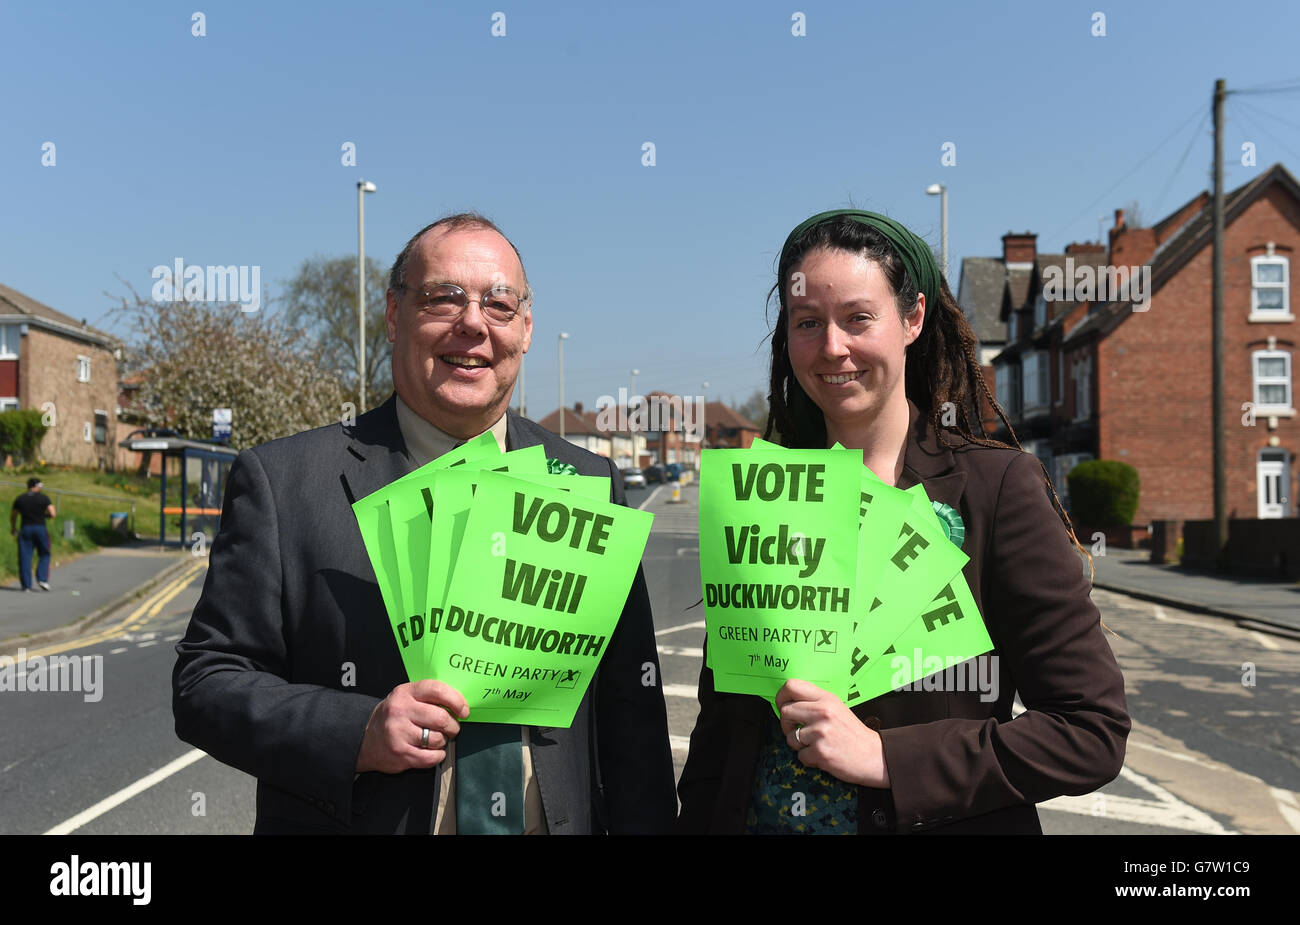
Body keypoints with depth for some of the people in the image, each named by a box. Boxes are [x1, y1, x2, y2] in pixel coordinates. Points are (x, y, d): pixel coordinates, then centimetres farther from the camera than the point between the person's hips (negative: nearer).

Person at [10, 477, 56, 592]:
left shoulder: (19, 499, 6)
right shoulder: (44, 498, -2)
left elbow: (13, 515, 13)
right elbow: (53, 514, -10)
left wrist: (13, 528, 31)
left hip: (25, 529, 2)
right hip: (41, 529, -2)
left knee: (25, 557, 4)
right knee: (44, 555, 11)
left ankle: (26, 584, 3)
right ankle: (42, 579, -4)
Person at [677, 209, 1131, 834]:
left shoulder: (998, 487, -12)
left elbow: (1093, 732, -15)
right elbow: (719, 721, 3)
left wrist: (885, 755, -21)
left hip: (939, 821, -3)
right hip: (754, 817, 3)